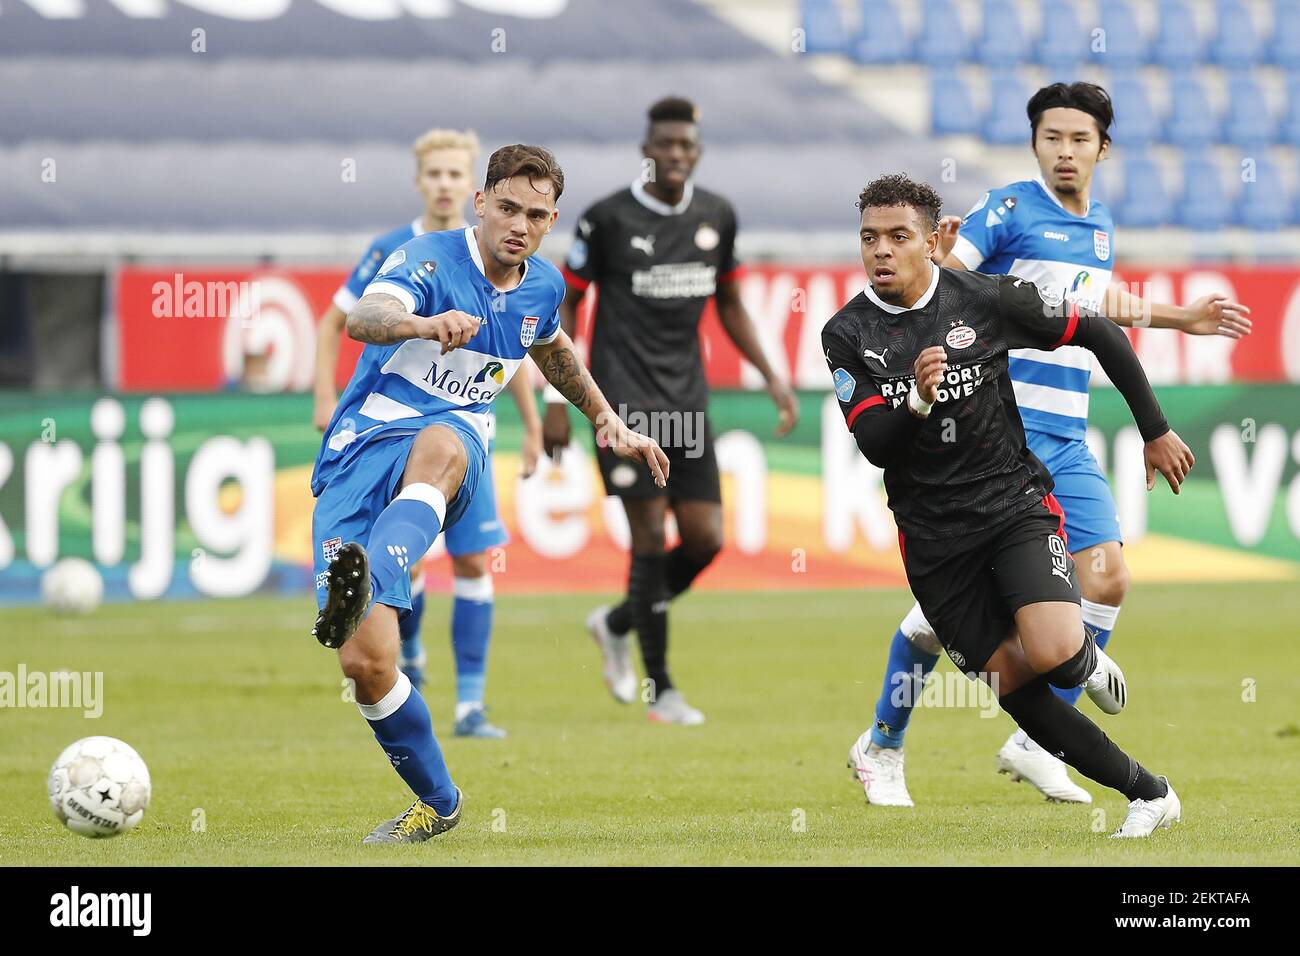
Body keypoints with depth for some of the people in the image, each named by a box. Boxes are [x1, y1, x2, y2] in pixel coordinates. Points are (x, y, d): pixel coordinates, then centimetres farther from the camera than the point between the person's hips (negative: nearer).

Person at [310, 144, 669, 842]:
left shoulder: (542, 286, 11)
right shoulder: (433, 260, -9)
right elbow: (363, 318, -31)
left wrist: (609, 422, 36)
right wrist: (425, 324, -52)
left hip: (453, 442, 3)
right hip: (360, 452, -3)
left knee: (441, 444, -39)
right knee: (365, 664, -14)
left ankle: (366, 587, -63)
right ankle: (438, 803, 10)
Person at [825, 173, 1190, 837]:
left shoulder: (986, 299, -8)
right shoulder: (847, 334, -4)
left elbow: (1100, 334, 3)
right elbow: (874, 446, -11)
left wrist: (1155, 432, 7)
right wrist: (918, 401, -32)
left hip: (1015, 502, -2)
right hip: (932, 532, 2)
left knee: (1052, 654, -25)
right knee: (1012, 687, -3)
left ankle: (1088, 661, 13)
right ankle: (1148, 794, 11)